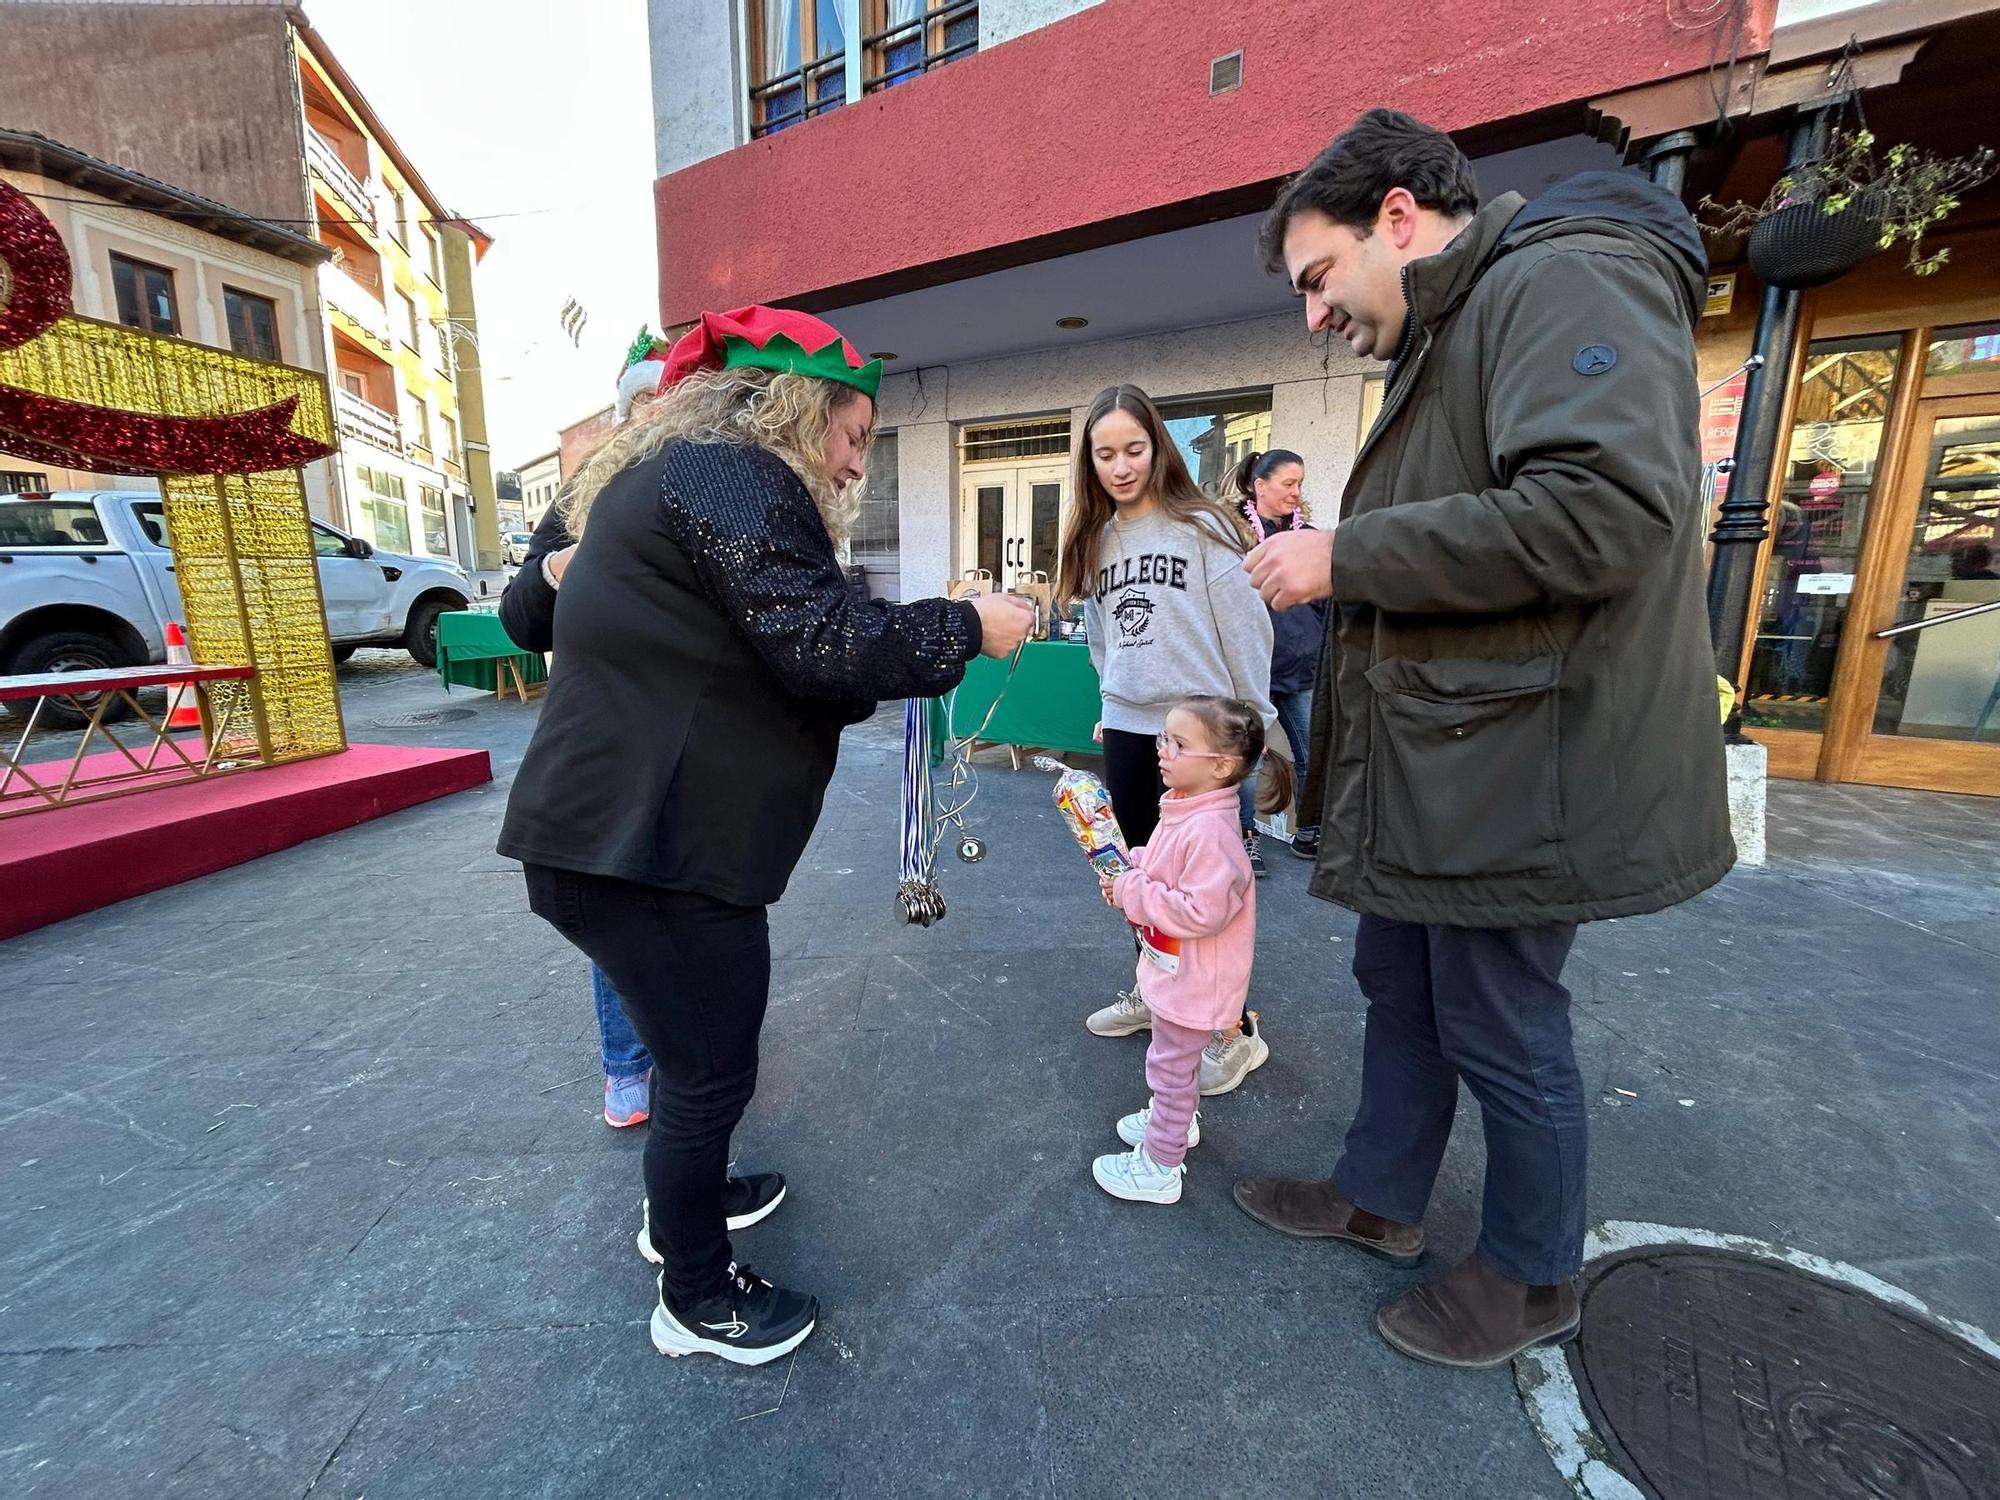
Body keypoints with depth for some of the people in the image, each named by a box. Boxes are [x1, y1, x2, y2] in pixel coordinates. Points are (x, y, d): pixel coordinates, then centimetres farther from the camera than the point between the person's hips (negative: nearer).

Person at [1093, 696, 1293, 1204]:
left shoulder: (1210, 831, -32)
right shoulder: (1183, 808, -1)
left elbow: (1202, 912, -34)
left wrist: (1132, 893, -27)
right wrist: (1129, 869, -3)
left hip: (1192, 980, -9)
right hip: (1173, 968, 9)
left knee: (1170, 1065, 9)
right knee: (1176, 1060, 29)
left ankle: (1158, 1167, 27)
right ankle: (1175, 1121, 52)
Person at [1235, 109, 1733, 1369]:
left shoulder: (1564, 281, -11)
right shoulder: (1447, 343, 20)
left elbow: (1604, 508, -26)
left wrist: (1346, 555, -20)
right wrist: (1329, 566, 7)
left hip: (1516, 767, -10)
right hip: (1433, 762, 10)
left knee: (1500, 1028, 6)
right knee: (1399, 988, 19)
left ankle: (1534, 1276, 31)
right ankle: (1381, 1195, 39)